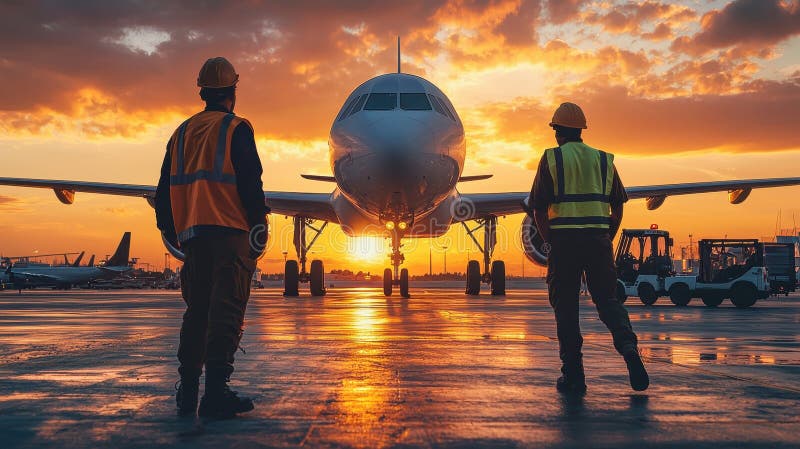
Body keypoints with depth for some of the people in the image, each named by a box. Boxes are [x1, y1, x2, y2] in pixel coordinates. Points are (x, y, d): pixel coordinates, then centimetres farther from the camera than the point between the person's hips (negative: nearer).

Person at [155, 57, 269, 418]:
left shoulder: (181, 133, 18)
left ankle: (187, 392, 13)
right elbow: (250, 184, -10)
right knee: (226, 310, -8)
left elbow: (164, 191, 18)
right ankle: (216, 392, -15)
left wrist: (172, 233, 23)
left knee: (196, 311, 13)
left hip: (192, 234, 6)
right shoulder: (236, 129, -1)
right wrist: (259, 226, -5)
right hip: (230, 231, -6)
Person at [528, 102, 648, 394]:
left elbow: (539, 209, -2)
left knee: (565, 306, 4)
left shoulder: (551, 158, 3)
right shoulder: (604, 160, 14)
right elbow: (617, 208, 13)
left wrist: (549, 242, 7)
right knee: (607, 299, 11)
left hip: (563, 239, -3)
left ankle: (573, 375, 4)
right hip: (598, 238, 3)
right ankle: (628, 346, -15)